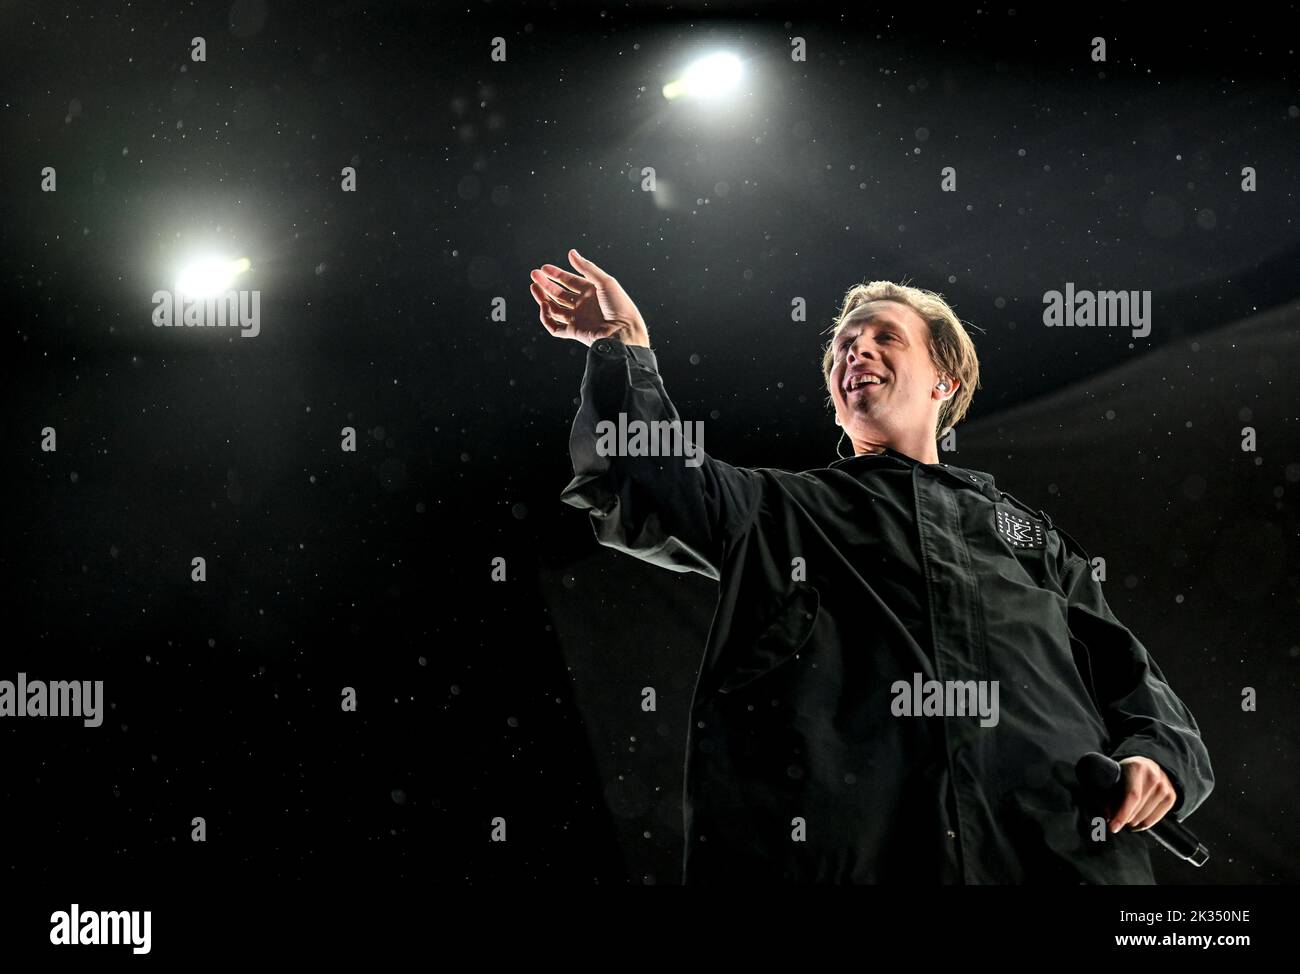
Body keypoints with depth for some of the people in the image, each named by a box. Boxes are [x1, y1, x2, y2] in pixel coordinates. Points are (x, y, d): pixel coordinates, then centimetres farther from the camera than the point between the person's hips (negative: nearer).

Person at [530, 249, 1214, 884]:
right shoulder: (775, 511, 20)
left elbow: (1131, 678, 22)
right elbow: (653, 479, 3)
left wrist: (1158, 755, 3)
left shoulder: (1030, 536, 26)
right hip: (838, 848, -2)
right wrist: (623, 345, -4)